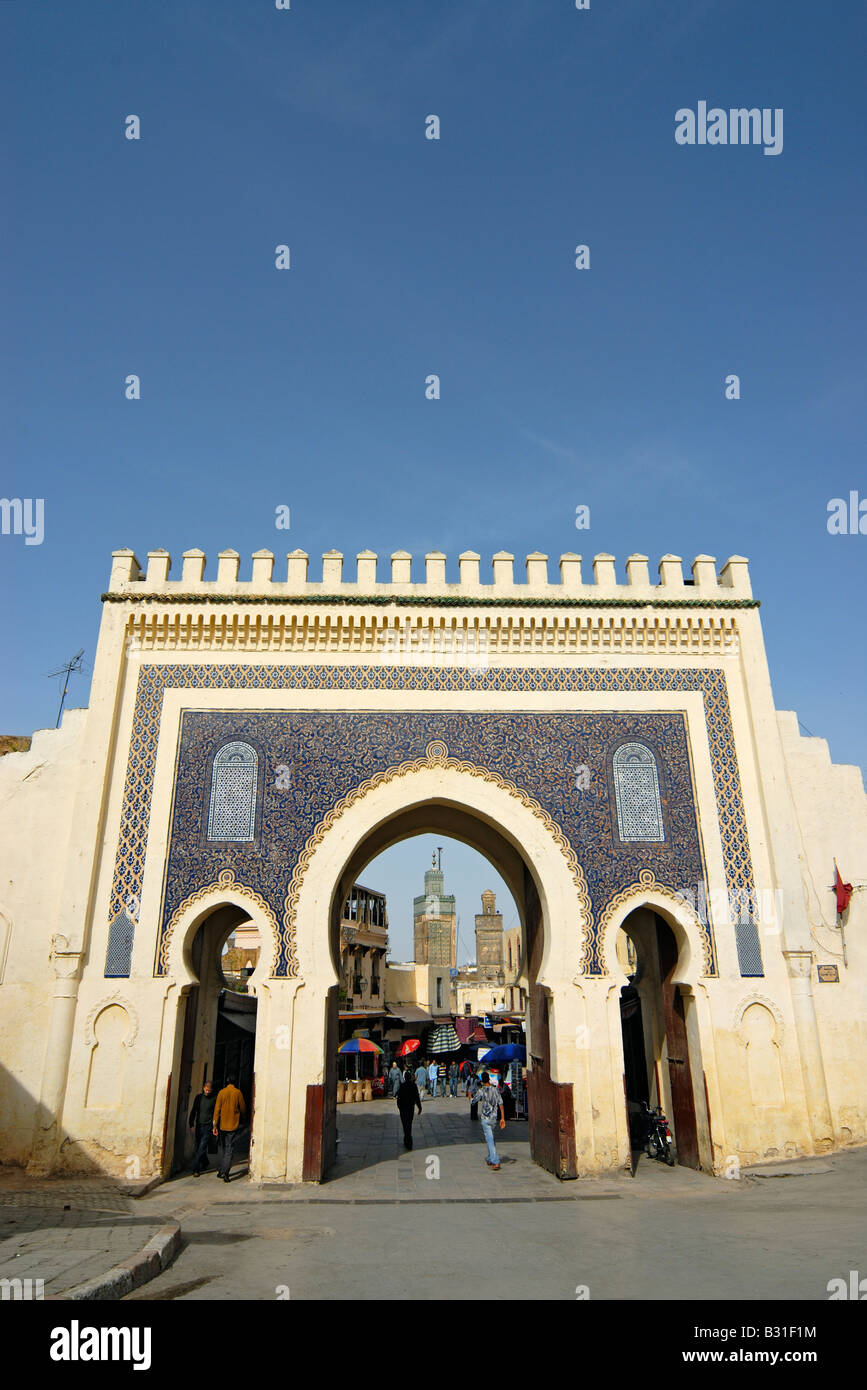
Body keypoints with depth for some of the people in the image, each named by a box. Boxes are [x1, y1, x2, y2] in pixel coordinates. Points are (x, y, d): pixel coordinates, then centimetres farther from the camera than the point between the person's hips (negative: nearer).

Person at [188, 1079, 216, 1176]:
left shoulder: (214, 1099, -4)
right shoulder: (198, 1097, 6)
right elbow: (193, 1111, 11)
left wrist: (215, 1126, -10)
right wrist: (191, 1123, 4)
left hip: (208, 1126, -4)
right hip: (199, 1125, 4)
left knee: (202, 1148, -10)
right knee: (198, 1147, 12)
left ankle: (196, 1169, -7)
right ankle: (205, 1163, 33)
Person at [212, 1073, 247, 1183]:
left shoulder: (222, 1092, -3)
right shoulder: (238, 1093, -3)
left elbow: (217, 1109, -6)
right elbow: (243, 1109, 4)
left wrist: (215, 1125, -4)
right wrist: (241, 1119, 23)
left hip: (222, 1125, 1)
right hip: (233, 1125, -1)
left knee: (221, 1147, 16)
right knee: (229, 1150, 1)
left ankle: (222, 1171, 20)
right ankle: (225, 1172, -10)